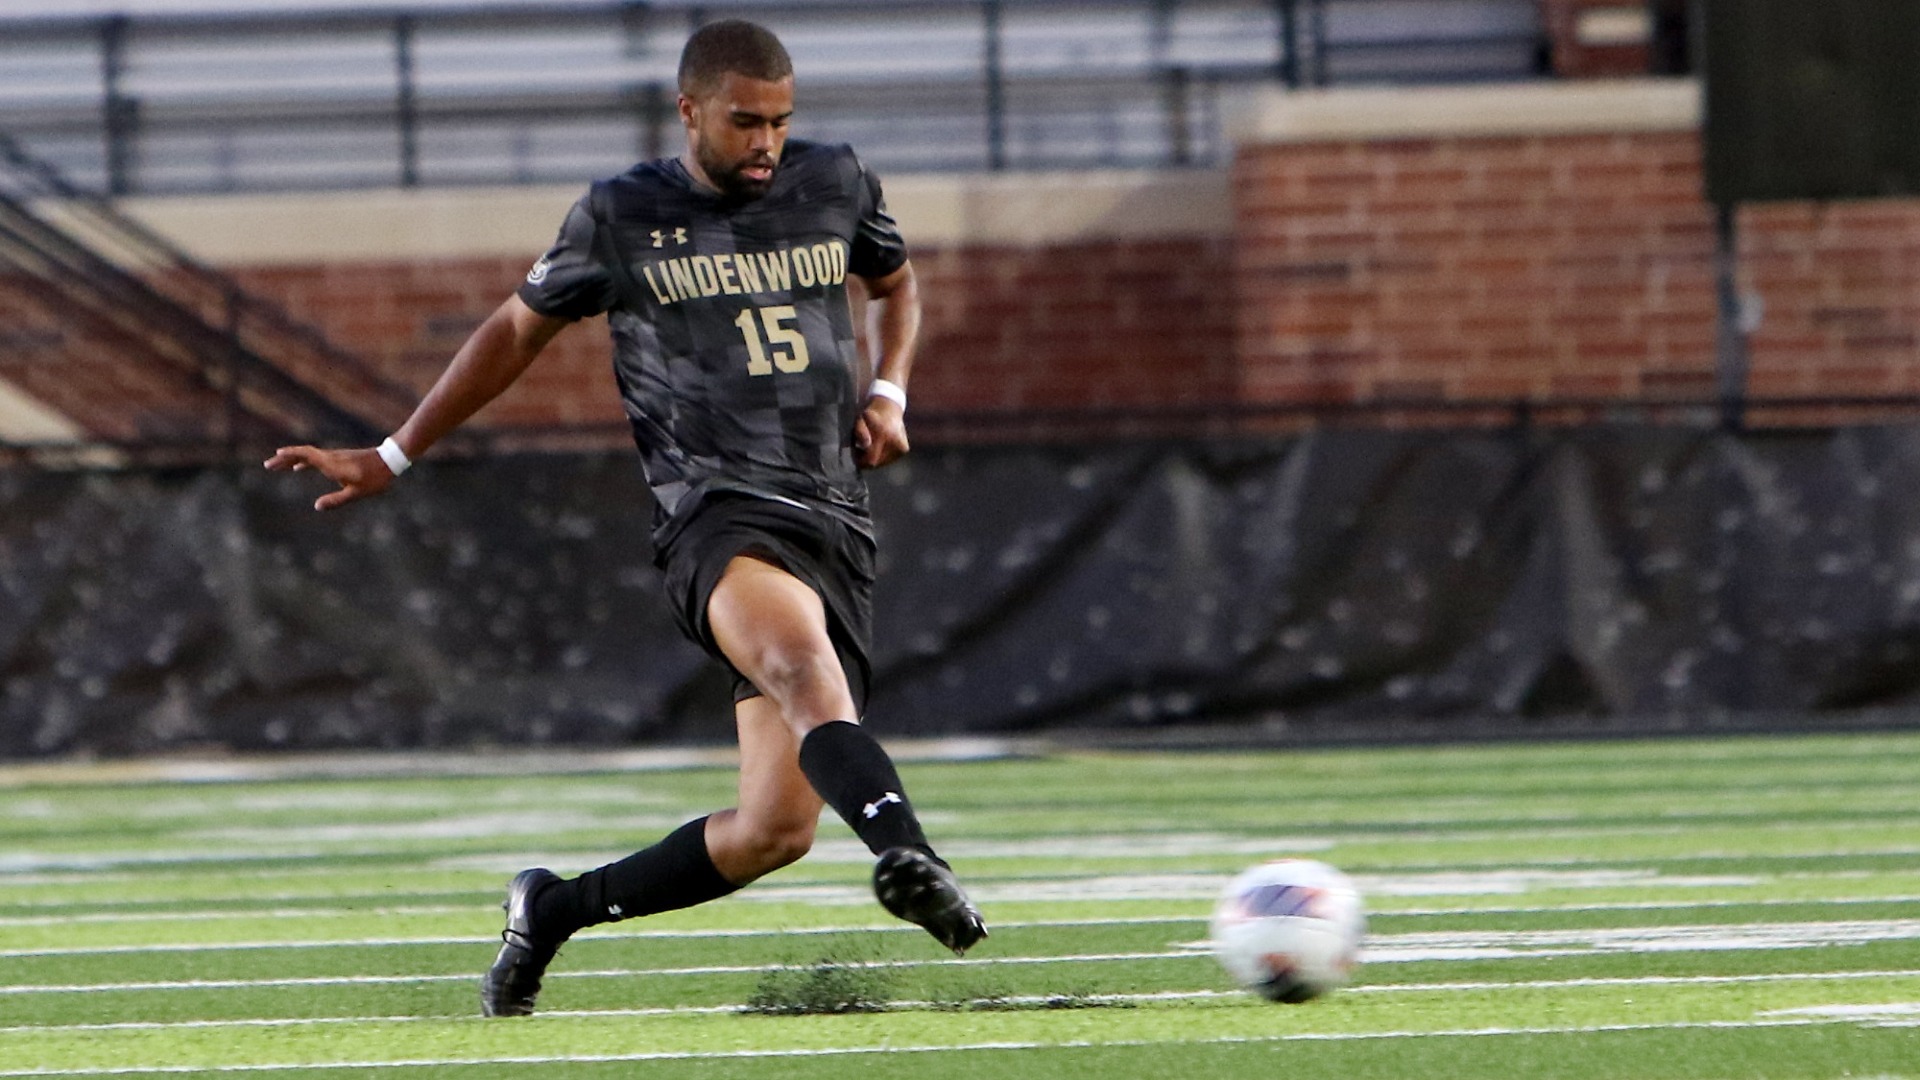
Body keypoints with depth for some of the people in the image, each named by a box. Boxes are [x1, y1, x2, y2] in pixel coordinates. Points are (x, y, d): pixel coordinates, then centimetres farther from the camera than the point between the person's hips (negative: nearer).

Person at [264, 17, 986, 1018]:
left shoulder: (835, 183, 12)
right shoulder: (621, 216, 5)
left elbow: (896, 285, 32)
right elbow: (518, 329, 19)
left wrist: (887, 392, 11)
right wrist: (392, 457, 19)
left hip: (836, 524, 4)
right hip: (716, 514, -4)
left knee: (773, 831, -4)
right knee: (804, 660, -40)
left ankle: (554, 908, 17)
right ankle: (907, 857, -63)